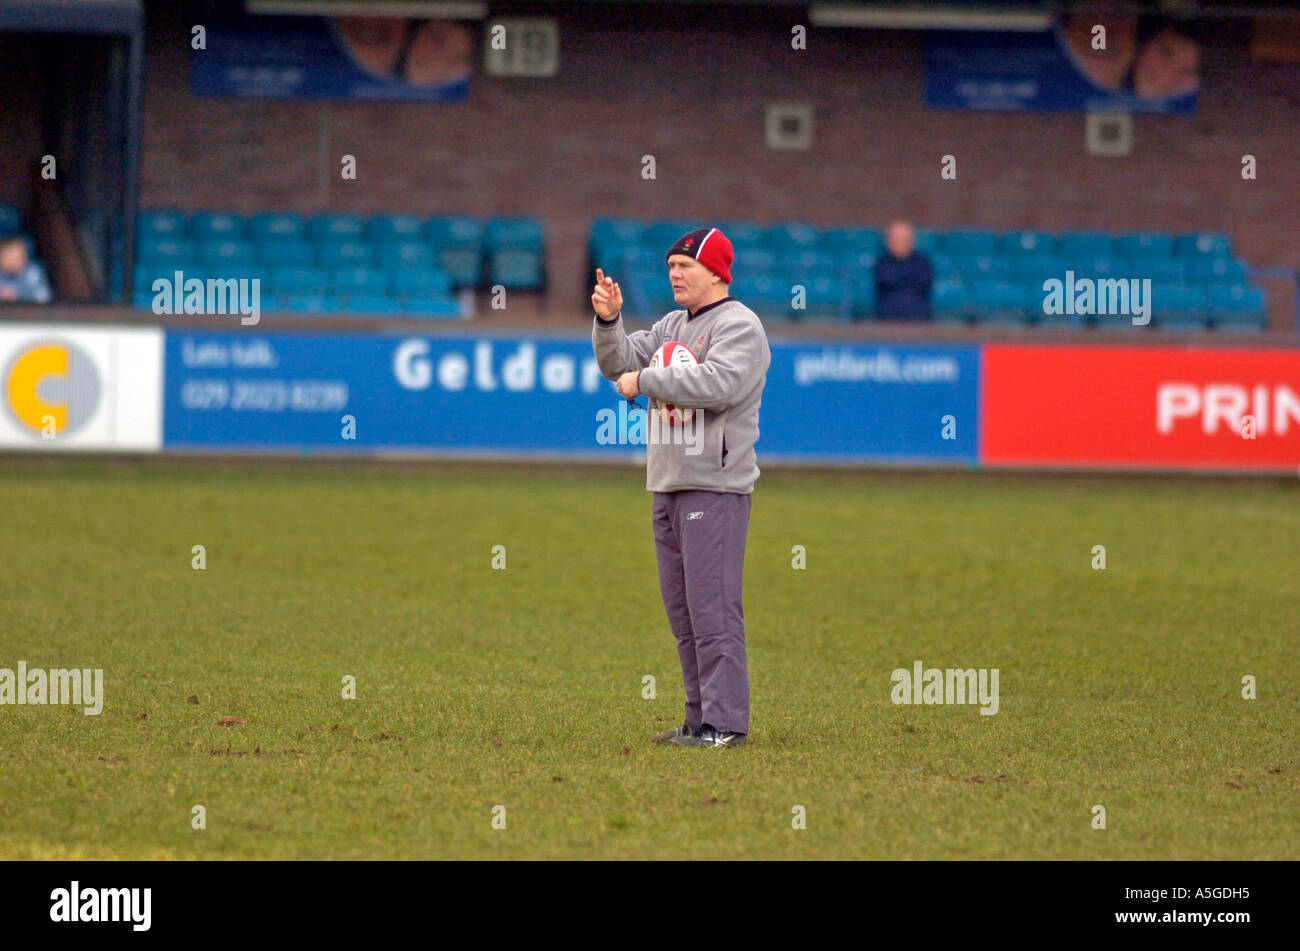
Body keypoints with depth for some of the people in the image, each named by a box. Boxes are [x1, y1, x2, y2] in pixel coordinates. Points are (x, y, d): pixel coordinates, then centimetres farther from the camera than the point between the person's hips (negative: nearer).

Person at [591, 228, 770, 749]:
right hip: (667, 487, 9)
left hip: (715, 487, -9)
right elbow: (620, 362, 15)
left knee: (712, 607, -11)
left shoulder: (738, 325, -7)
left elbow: (718, 384, -23)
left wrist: (645, 381, -17)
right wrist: (608, 320, -2)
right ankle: (700, 719, 16)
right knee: (682, 609, 11)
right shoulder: (672, 325, 20)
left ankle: (725, 722, -11)